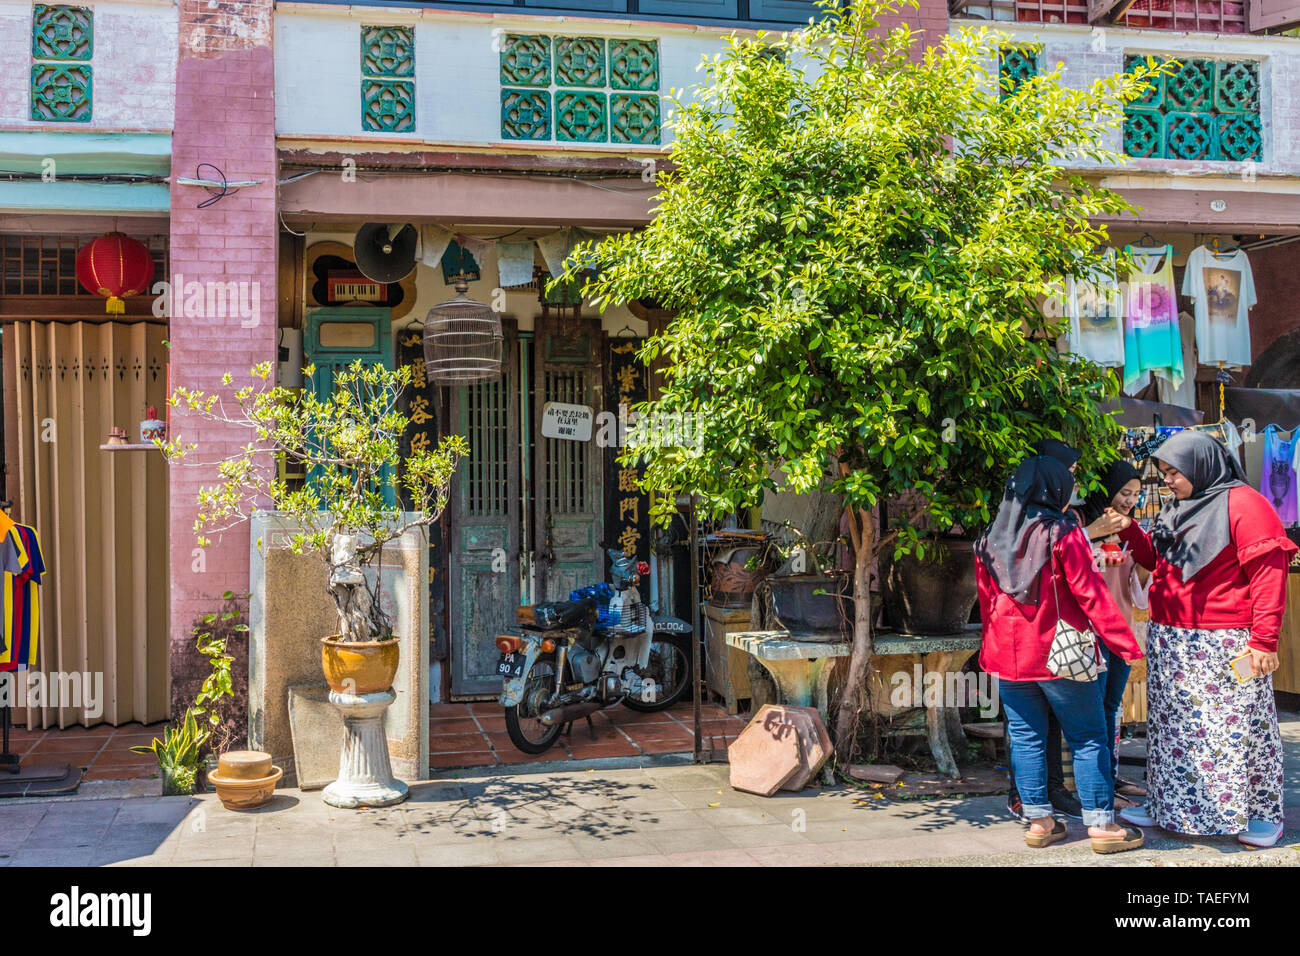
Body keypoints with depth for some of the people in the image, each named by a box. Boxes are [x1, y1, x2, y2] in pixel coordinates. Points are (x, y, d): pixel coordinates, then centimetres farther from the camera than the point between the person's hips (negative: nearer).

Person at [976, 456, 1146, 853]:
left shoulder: (990, 540, 4)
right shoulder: (1063, 533, -11)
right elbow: (1091, 594, -12)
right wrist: (1126, 644, -7)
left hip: (1008, 657, 5)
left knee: (1026, 738, 10)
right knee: (1088, 738, 5)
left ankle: (1039, 821, 14)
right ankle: (1101, 824, 7)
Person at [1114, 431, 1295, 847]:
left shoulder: (1242, 505, -12)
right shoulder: (1175, 509, 13)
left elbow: (1269, 574, -16)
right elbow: (1156, 559, 24)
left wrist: (1264, 640, -19)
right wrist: (1127, 530, 6)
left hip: (1224, 645, -8)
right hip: (1170, 640, 8)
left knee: (1237, 727, 0)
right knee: (1171, 724, 13)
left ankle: (1261, 813, 14)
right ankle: (1168, 804, 24)